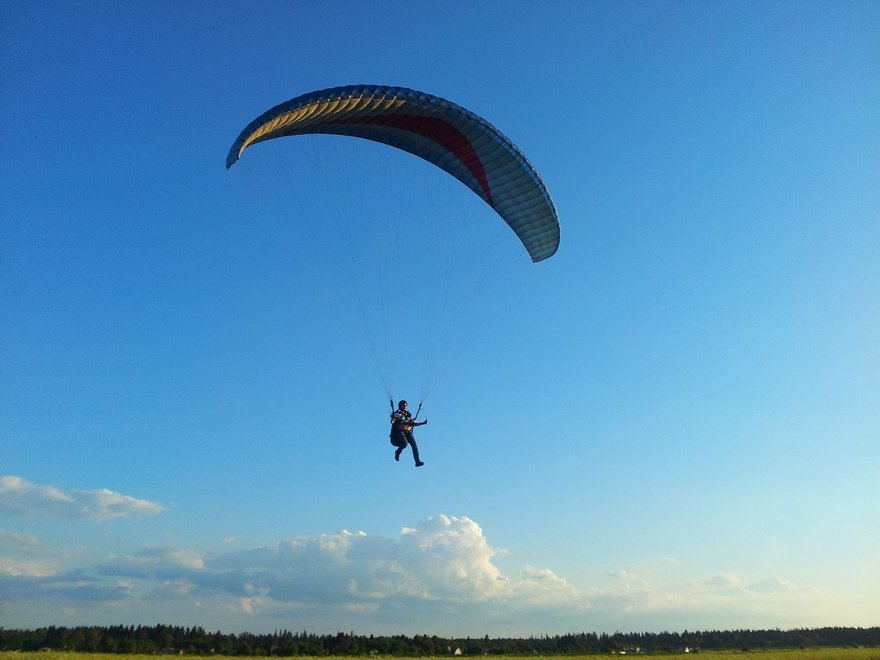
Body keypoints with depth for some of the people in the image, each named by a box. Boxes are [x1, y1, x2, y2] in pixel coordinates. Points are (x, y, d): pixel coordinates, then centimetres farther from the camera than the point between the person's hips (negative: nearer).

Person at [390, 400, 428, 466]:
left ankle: (417, 461, -17)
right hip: (399, 431, -5)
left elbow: (414, 423, 19)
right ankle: (397, 452, 4)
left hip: (408, 432, 5)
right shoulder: (397, 414, 5)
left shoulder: (408, 415, 21)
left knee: (414, 445, -14)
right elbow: (392, 421, -8)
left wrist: (423, 423, 9)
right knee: (405, 443, -28)